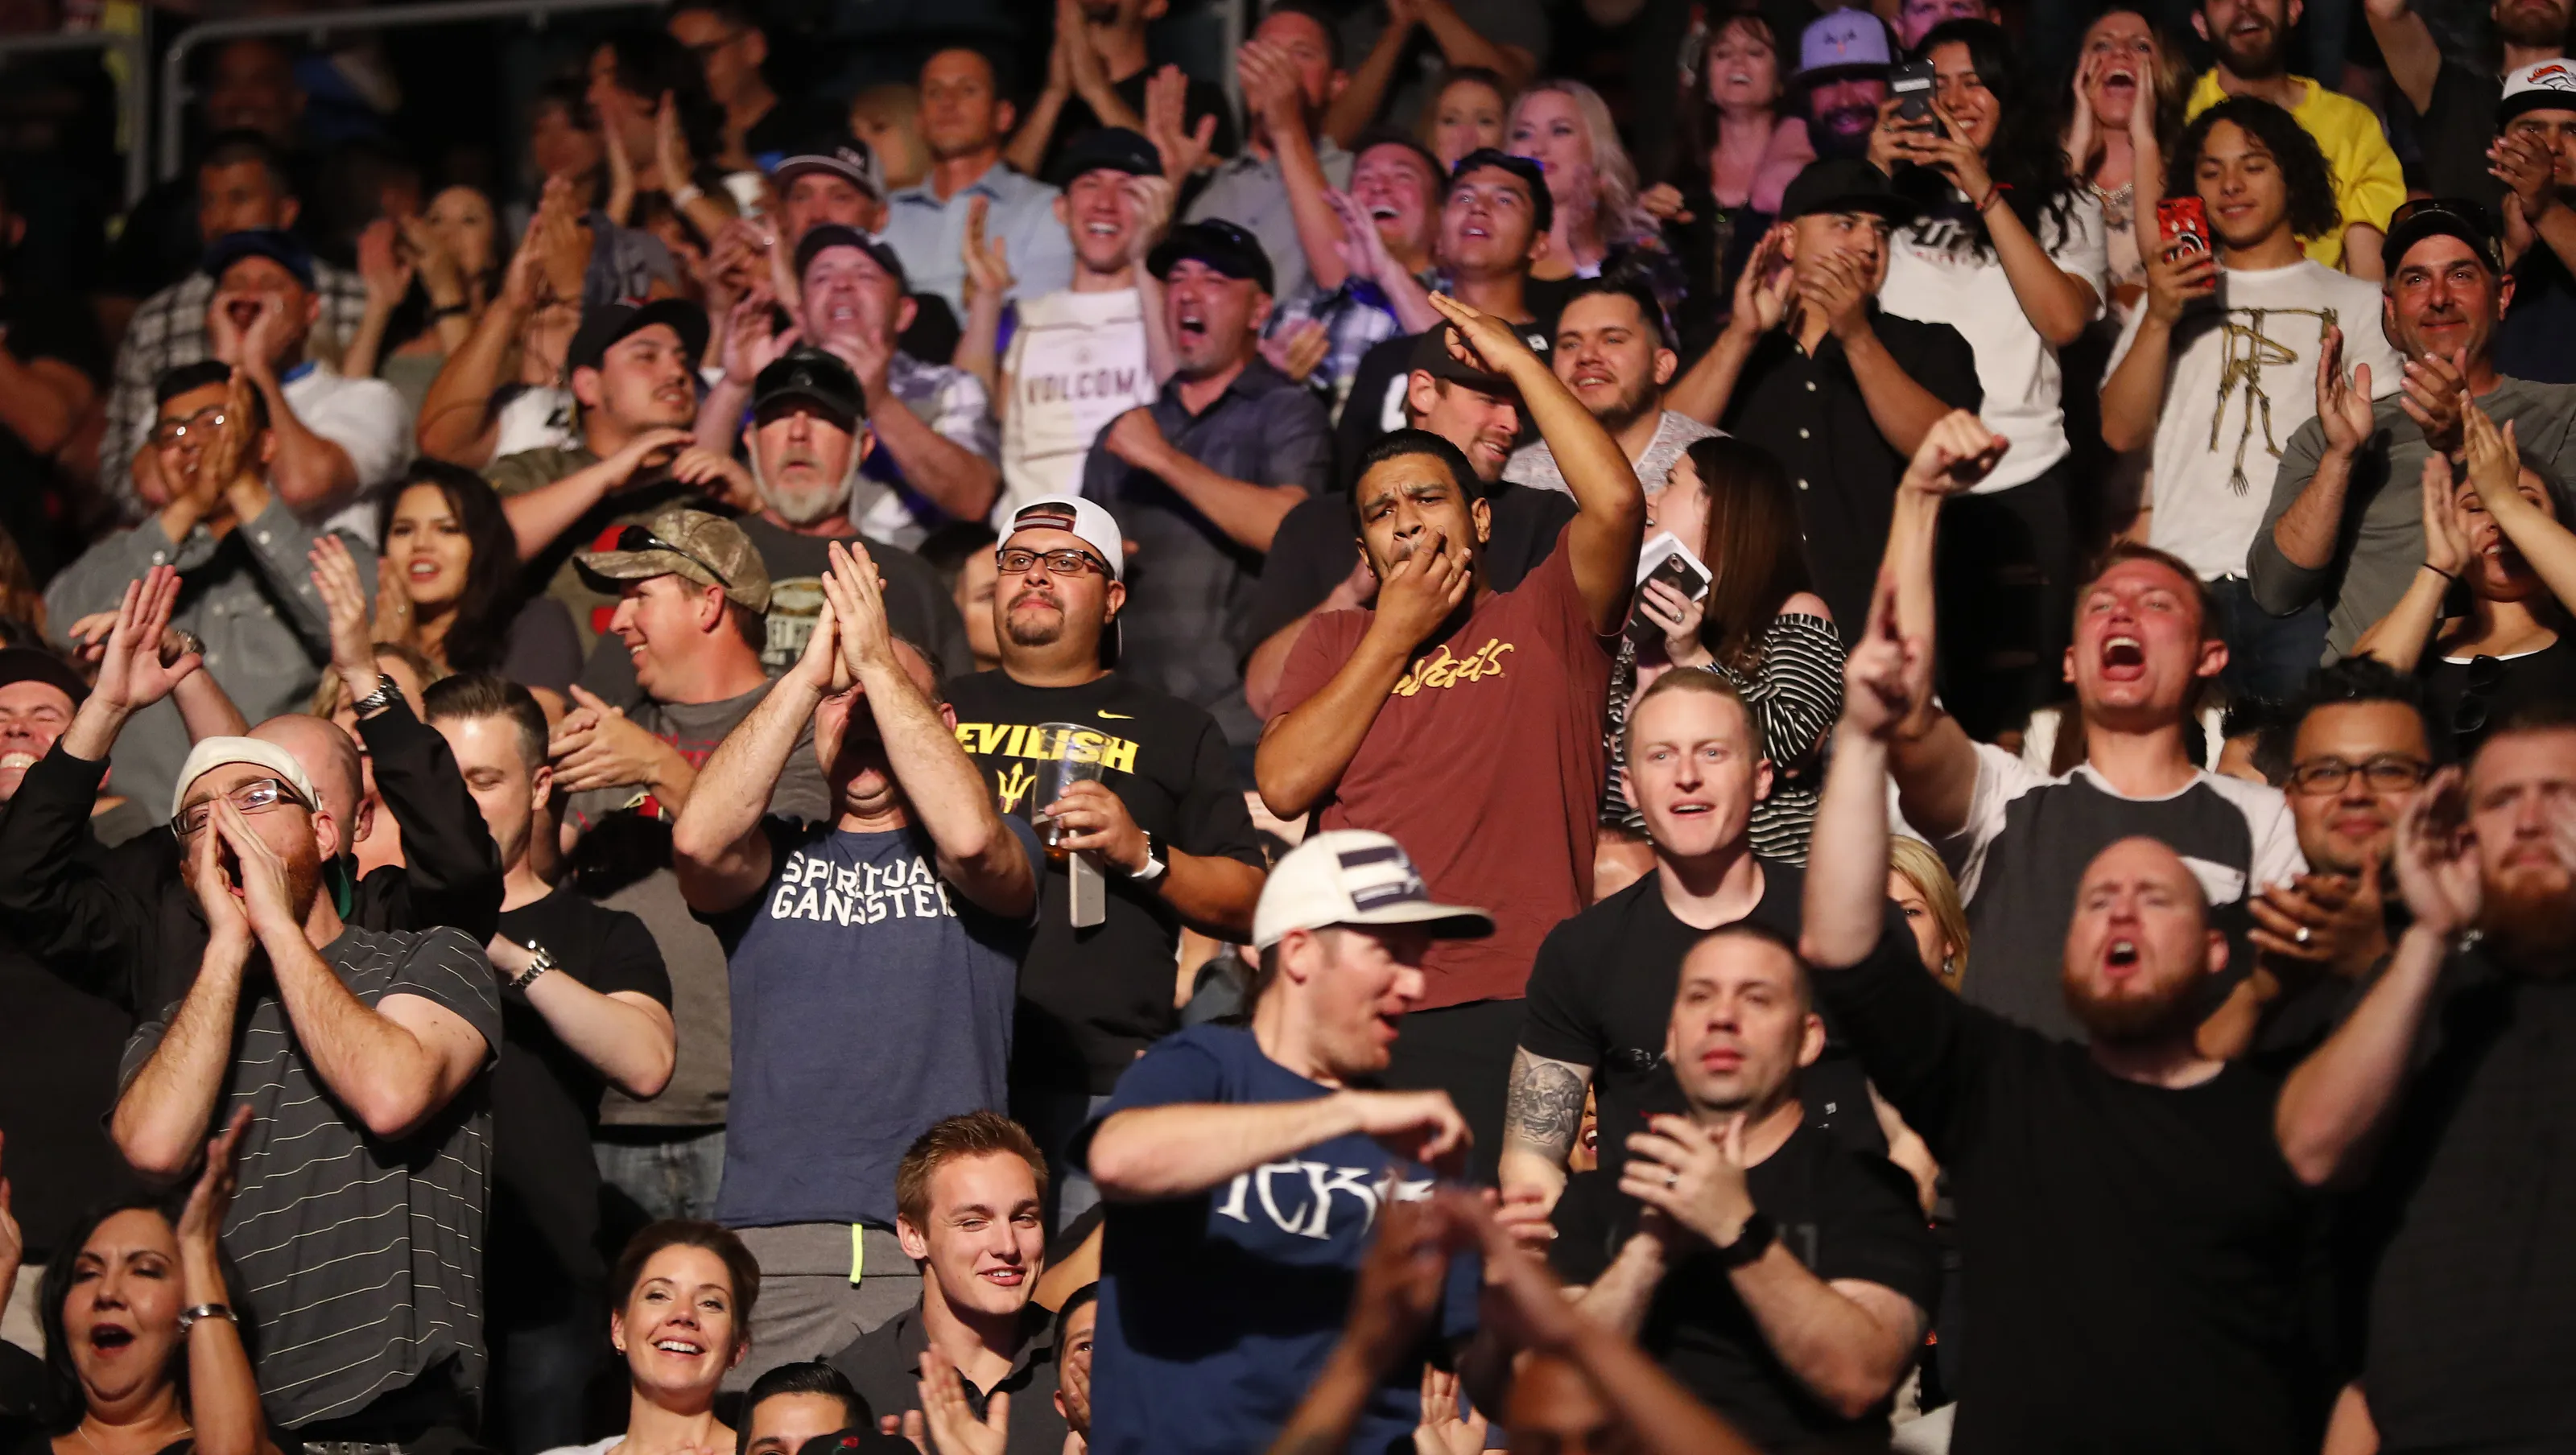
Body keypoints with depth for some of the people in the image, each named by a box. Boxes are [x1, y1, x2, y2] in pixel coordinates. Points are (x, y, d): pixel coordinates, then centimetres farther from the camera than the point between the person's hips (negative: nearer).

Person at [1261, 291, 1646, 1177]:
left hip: (1510, 1008, -2)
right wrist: (1396, 633, 6)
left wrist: (1518, 362, 4)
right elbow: (1283, 786, 6)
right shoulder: (1336, 640, 22)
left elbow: (1616, 501, -6)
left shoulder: (1543, 620, 13)